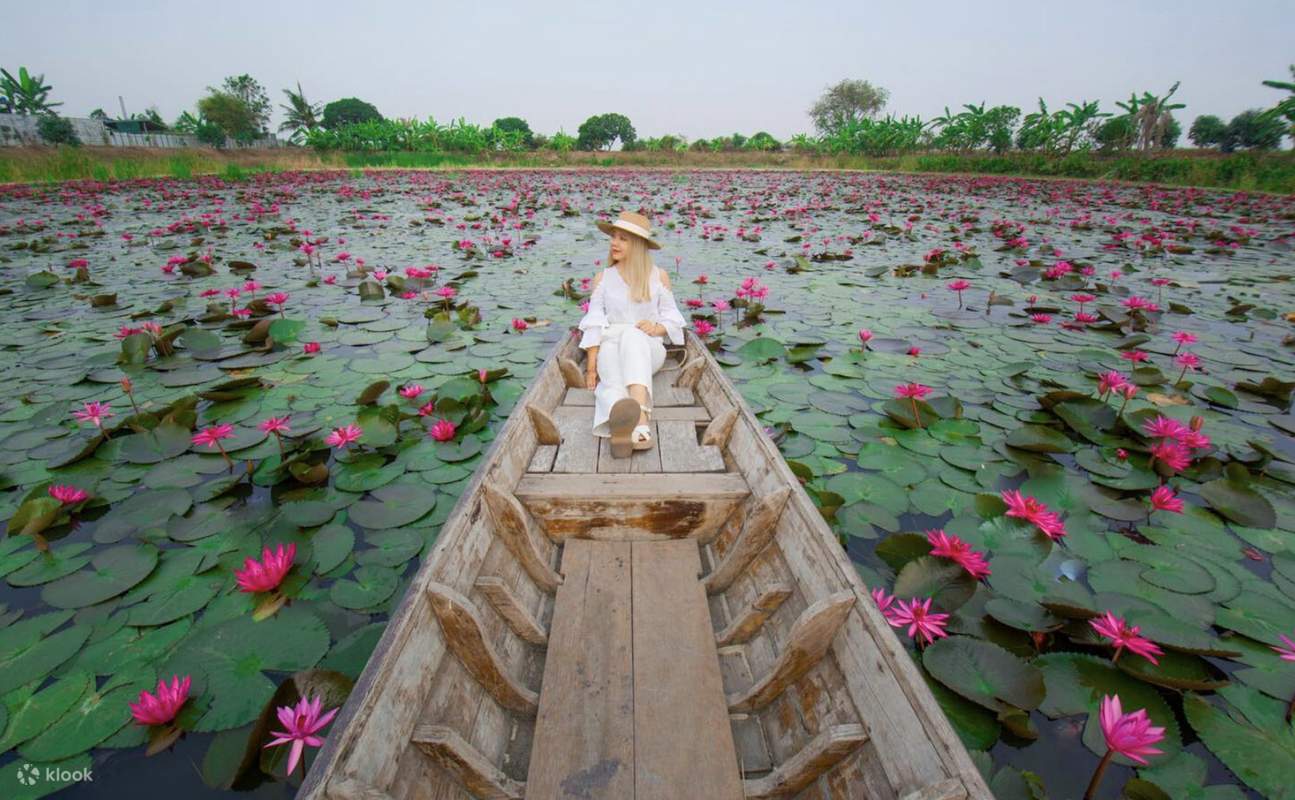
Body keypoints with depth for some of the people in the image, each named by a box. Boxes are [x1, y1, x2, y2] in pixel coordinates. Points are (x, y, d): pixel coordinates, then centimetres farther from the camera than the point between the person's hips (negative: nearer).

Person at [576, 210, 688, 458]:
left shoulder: (659, 276, 10)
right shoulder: (603, 278, 11)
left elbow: (672, 316, 12)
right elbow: (594, 324, 4)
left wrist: (658, 328, -12)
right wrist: (591, 366, -6)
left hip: (648, 348, -1)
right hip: (611, 347, 1)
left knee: (632, 336, -38)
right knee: (613, 380, -35)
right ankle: (639, 425, -68)